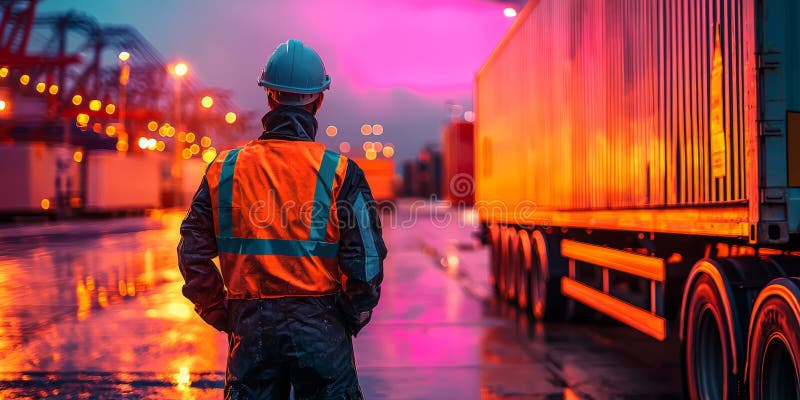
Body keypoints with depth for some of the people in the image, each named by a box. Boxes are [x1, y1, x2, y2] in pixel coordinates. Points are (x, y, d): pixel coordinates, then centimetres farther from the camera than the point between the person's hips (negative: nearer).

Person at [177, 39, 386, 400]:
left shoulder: (224, 170, 3)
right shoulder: (339, 172, -6)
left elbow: (193, 254, 3)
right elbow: (366, 259, -9)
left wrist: (222, 316, 12)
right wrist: (353, 318, 6)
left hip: (250, 328, 3)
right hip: (319, 328, -2)